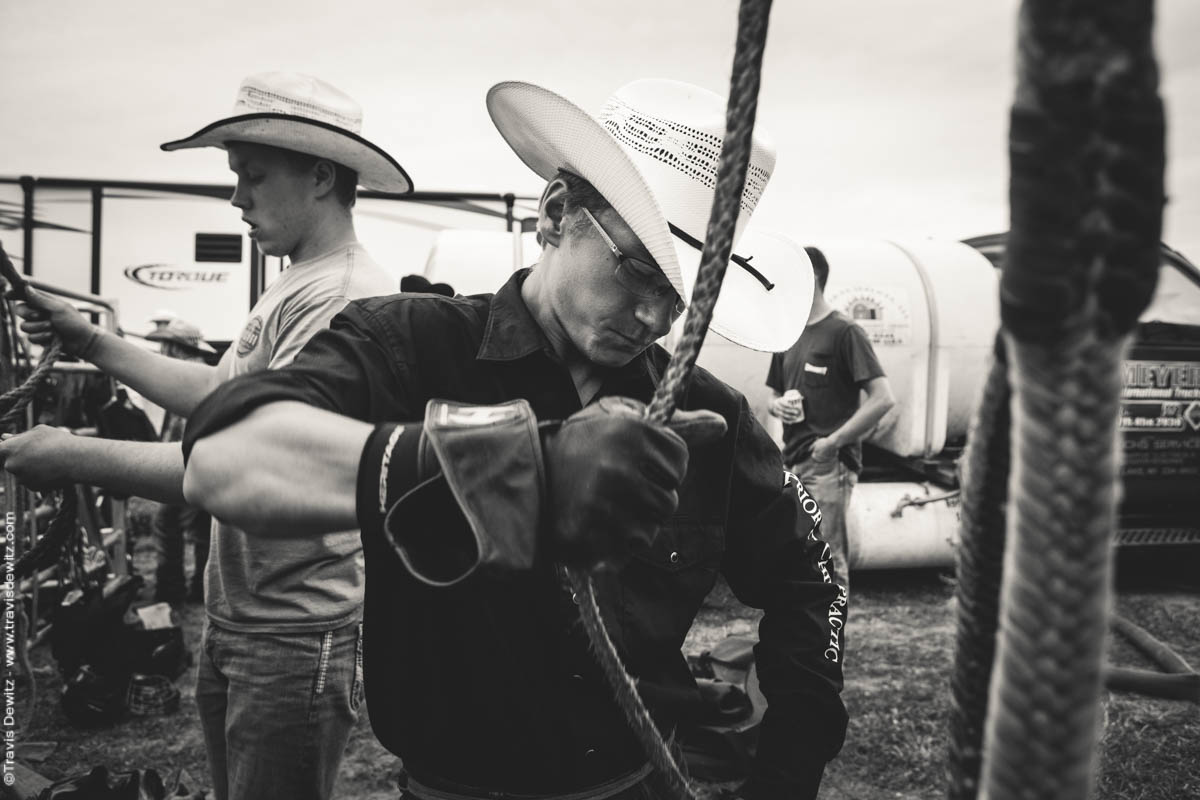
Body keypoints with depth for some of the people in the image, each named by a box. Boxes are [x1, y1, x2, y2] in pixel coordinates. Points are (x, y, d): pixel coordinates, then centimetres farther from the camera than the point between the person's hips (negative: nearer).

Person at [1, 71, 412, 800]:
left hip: (297, 637, -9)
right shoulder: (295, 288, 11)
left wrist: (77, 458, -22)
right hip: (236, 620, 9)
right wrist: (92, 342, 13)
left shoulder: (347, 300, -21)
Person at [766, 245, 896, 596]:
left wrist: (834, 440, -16)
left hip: (829, 465, -7)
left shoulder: (843, 332, -7)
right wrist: (778, 404, 1)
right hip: (792, 465, 8)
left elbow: (883, 398, -14)